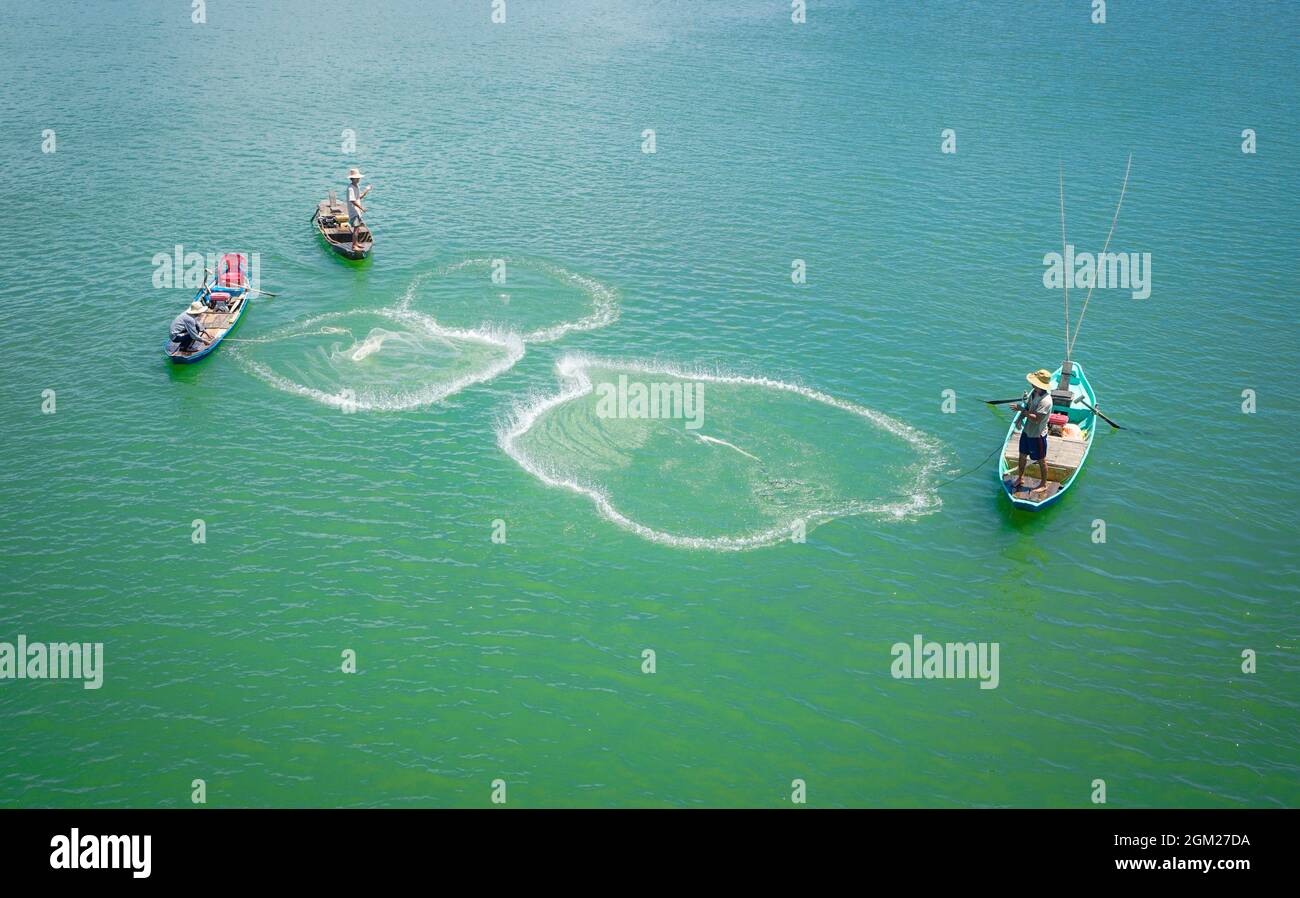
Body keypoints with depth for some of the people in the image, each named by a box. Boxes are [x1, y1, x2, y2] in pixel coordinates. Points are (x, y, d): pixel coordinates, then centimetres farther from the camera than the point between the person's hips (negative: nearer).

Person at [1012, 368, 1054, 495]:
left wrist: (1022, 410, -31)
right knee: (1022, 455, 22)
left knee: (1041, 460, 11)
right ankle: (1020, 478, 41)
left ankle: (1044, 485, 27)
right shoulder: (1033, 392, -4)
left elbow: (1036, 419, -32)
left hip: (1038, 435, -8)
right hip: (1027, 431, 8)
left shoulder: (1045, 401, -31)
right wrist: (1020, 418, -8)